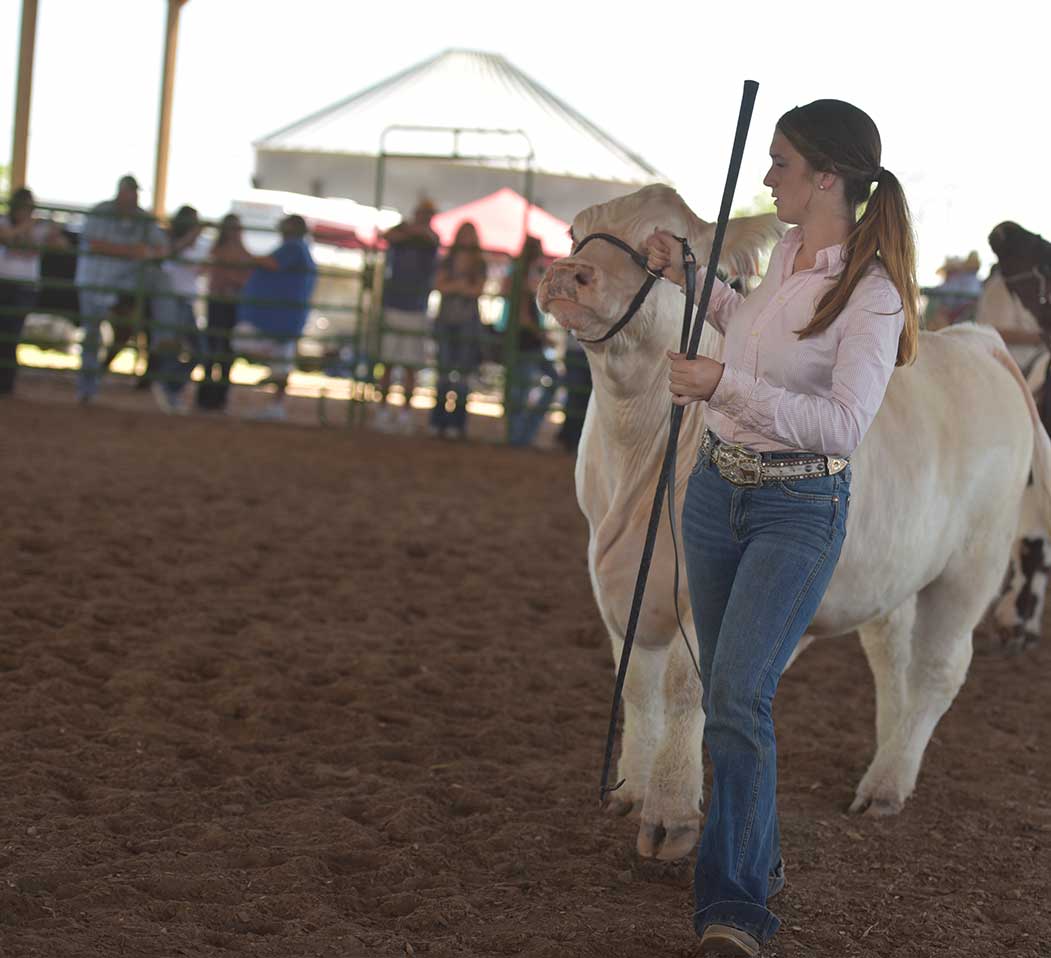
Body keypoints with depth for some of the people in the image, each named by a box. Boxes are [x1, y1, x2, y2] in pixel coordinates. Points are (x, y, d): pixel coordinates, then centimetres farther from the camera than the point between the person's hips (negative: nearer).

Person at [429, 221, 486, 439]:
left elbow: (478, 289, -4)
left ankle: (457, 423, -6)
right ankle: (439, 421, -1)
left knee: (461, 372, -6)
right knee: (444, 370, -2)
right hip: (446, 320, 2)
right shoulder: (447, 261, 12)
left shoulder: (480, 264, 7)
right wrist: (459, 285, -15)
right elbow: (438, 285, 0)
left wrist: (451, 287, -12)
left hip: (468, 322, -1)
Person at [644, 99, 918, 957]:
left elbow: (844, 424, -27)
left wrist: (727, 386, -33)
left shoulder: (871, 292, -17)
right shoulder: (786, 255, 6)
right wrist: (690, 277, 27)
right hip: (717, 491, 8)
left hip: (799, 509, -8)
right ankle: (758, 860, 31)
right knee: (727, 694, 14)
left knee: (737, 695, -19)